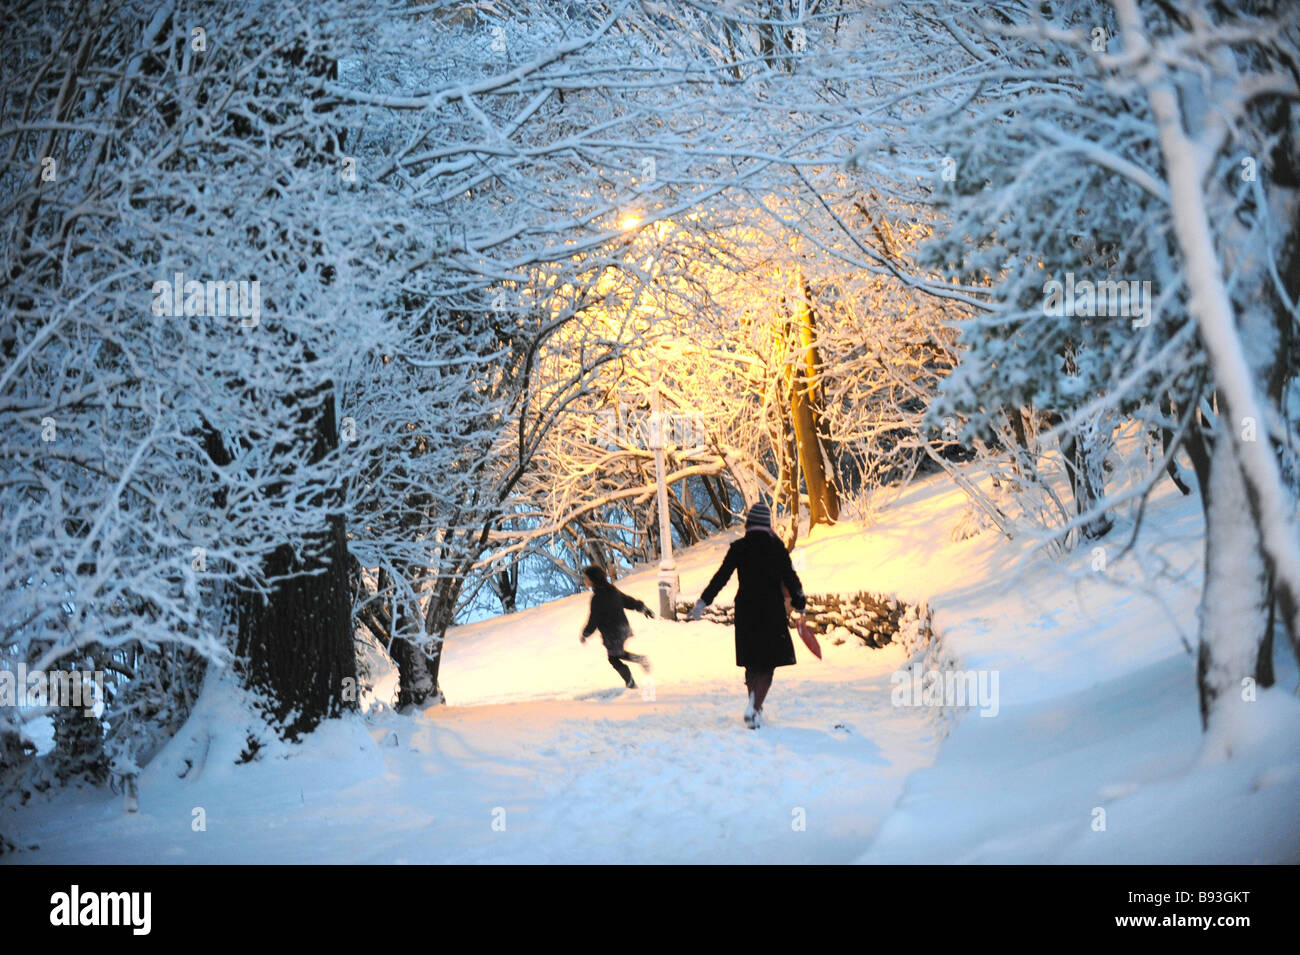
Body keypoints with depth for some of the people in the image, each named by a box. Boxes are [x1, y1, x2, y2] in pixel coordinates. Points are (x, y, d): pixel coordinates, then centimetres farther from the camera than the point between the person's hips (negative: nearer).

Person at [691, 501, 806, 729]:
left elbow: (721, 576, -3)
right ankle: (754, 708, -18)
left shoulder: (738, 548, -1)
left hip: (745, 611, 2)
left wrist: (703, 601, 4)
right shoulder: (777, 547, -4)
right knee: (768, 664, 0)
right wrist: (800, 602, 13)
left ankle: (754, 707, 23)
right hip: (772, 611, -2)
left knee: (751, 664, 17)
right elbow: (790, 578, -1)